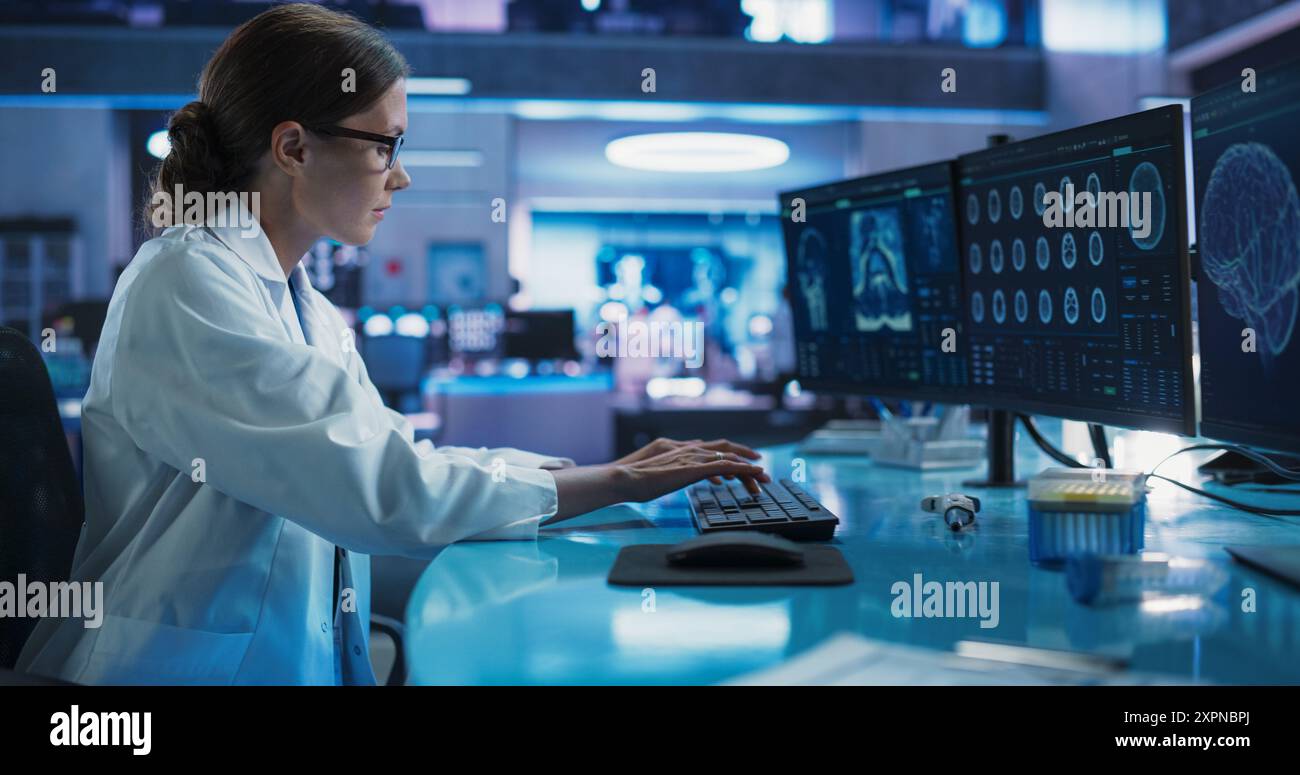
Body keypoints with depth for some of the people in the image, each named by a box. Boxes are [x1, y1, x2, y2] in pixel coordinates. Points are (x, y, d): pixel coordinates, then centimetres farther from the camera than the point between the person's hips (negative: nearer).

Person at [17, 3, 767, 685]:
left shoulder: (304, 306, 11)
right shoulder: (189, 285, -17)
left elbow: (402, 452, 9)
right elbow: (384, 489, -23)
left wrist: (610, 465, 1)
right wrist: (613, 483, -14)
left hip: (298, 661, 8)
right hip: (194, 665, -8)